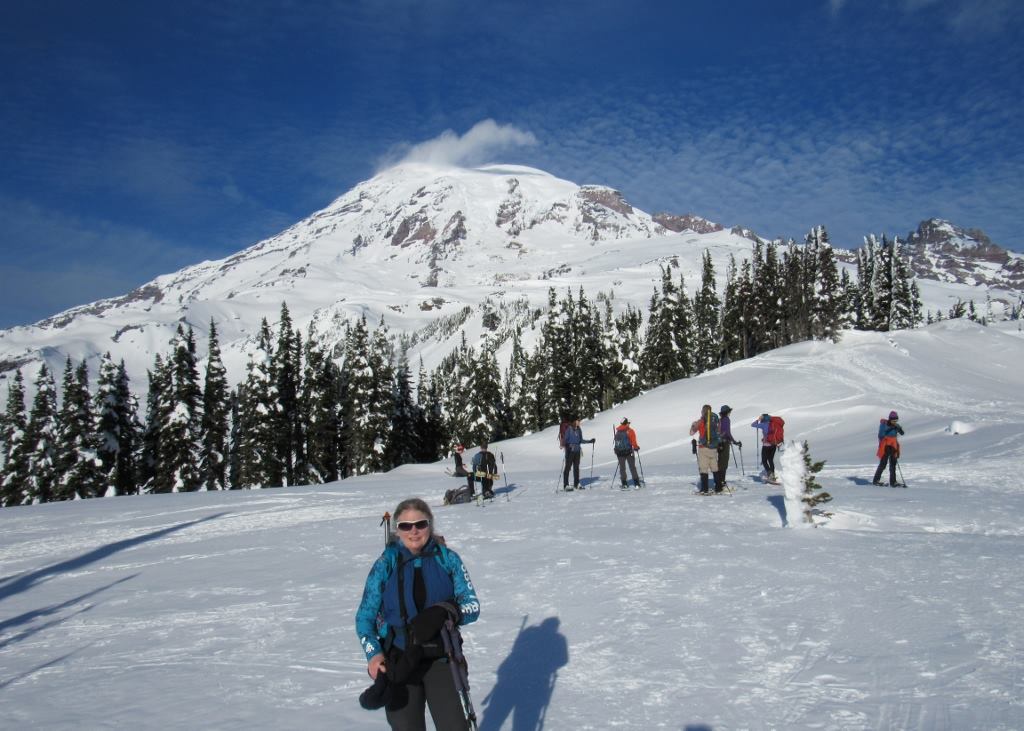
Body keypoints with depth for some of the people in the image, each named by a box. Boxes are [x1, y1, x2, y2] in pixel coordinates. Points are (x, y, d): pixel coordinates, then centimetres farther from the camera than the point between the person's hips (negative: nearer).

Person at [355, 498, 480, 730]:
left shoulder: (447, 559, -3)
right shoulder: (386, 564, -4)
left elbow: (473, 605, -4)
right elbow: (365, 617, 0)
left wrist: (445, 612, -23)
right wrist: (373, 654, -16)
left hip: (439, 658, 1)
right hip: (398, 661, 0)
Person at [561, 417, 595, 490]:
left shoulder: (579, 430, 12)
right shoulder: (569, 429, -7)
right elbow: (566, 439, -10)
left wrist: (590, 441, 18)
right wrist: (565, 444, -30)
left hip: (577, 451, 6)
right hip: (570, 451, -6)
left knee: (576, 468, 9)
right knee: (568, 467, -6)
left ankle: (576, 484, 15)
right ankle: (565, 485, -4)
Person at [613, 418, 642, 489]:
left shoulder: (617, 432, 5)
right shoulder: (630, 431, -8)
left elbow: (615, 442, 7)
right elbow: (633, 441, -11)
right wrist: (636, 448, 5)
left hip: (619, 452, 3)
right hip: (628, 451, -3)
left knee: (622, 468, 10)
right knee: (632, 467, 5)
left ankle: (624, 484, 8)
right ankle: (636, 483, 4)